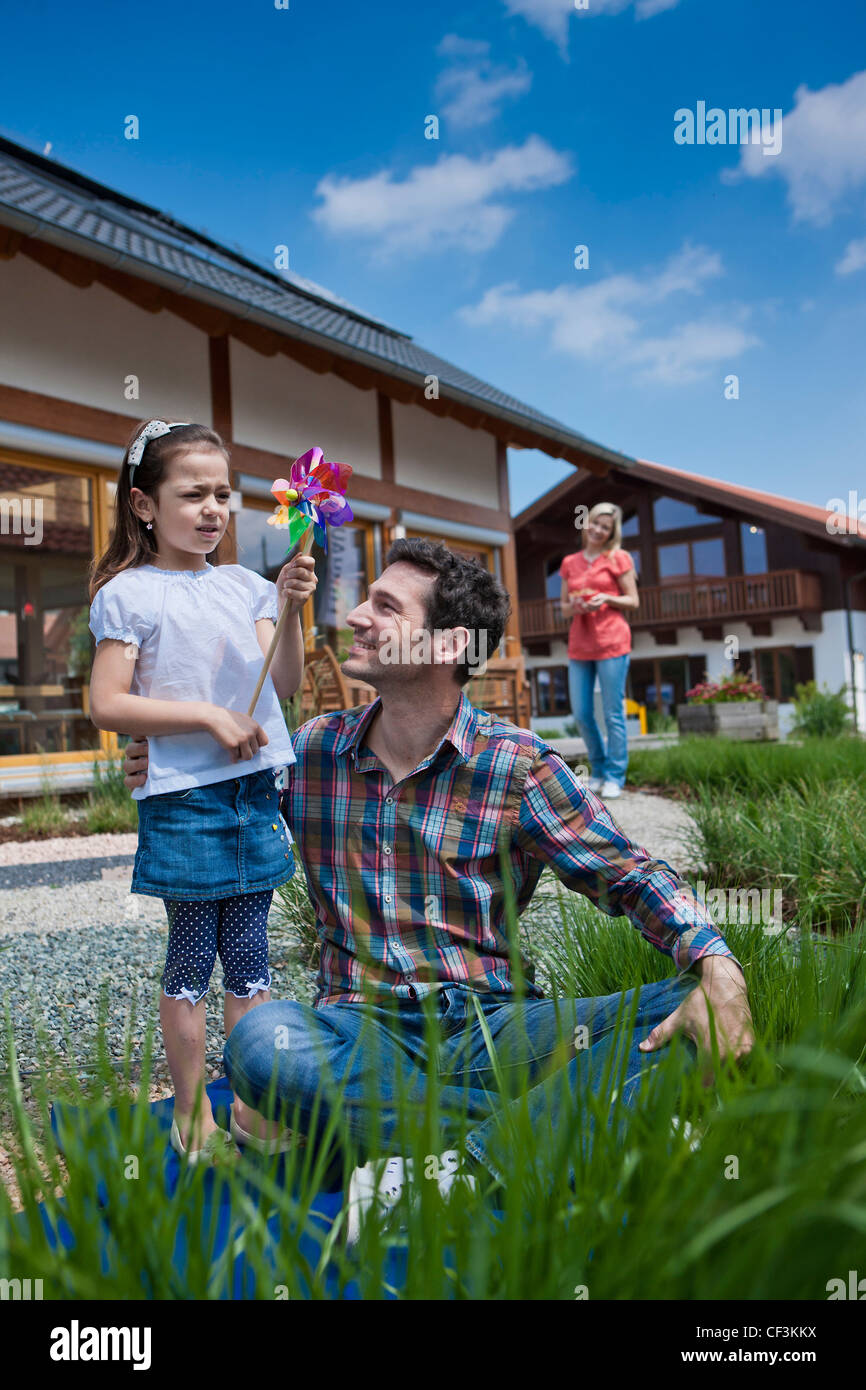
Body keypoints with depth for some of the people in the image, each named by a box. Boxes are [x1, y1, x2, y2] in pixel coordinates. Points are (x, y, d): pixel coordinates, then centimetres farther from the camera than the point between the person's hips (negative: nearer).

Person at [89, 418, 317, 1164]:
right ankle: (192, 1117, 23)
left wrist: (289, 609, -10)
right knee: (192, 955, 6)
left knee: (249, 950, 12)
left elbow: (285, 684, 4)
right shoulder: (129, 593, -4)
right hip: (183, 797, -4)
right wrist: (207, 716, -15)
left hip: (256, 790, 5)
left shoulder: (243, 584, 10)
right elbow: (107, 705, -9)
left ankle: (252, 1104, 26)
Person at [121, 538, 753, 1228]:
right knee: (259, 1037, -33)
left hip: (492, 1024, -1)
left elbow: (631, 874, -4)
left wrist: (717, 966, -21)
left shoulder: (517, 765, -4)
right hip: (360, 1032, 2)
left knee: (688, 1014, -22)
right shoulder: (311, 749, 4)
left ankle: (474, 1164, -31)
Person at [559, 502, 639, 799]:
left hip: (611, 643, -4)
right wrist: (573, 608, -4)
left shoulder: (618, 558, 3)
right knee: (581, 713, 6)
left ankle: (615, 777, 11)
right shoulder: (570, 563, 14)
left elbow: (633, 601, 4)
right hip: (579, 644, 4)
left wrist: (606, 599, -14)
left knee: (613, 714, -1)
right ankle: (599, 769, 25)